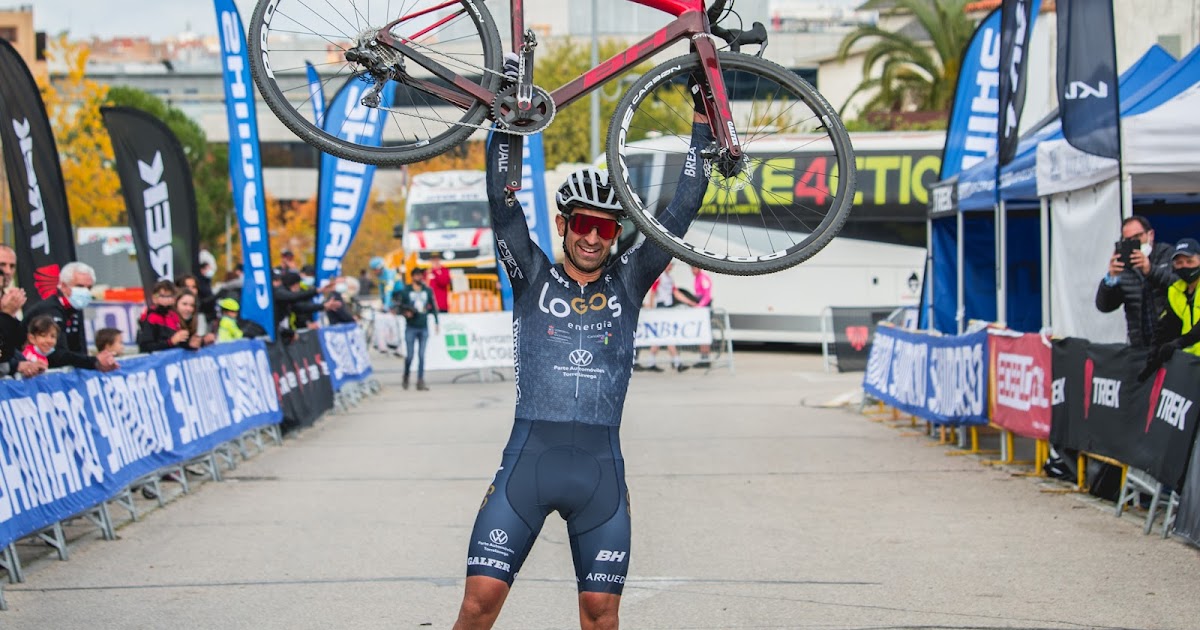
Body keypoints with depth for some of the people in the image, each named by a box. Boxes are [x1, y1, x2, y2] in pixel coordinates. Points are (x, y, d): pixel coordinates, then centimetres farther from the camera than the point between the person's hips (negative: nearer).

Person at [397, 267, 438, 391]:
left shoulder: (428, 291, 7)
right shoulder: (407, 291, 2)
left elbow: (433, 307, 12)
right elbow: (401, 308, 6)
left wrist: (436, 322, 6)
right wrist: (406, 313, -15)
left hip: (424, 328, 2)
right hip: (411, 328, -2)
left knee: (421, 356, -1)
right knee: (410, 355, -2)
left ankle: (420, 382, 0)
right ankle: (405, 378, 20)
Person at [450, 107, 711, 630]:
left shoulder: (627, 282, 12)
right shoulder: (532, 277, 8)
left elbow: (682, 210, 7)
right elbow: (502, 200, -2)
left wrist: (702, 120, 5)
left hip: (601, 469, 2)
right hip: (527, 461, -2)